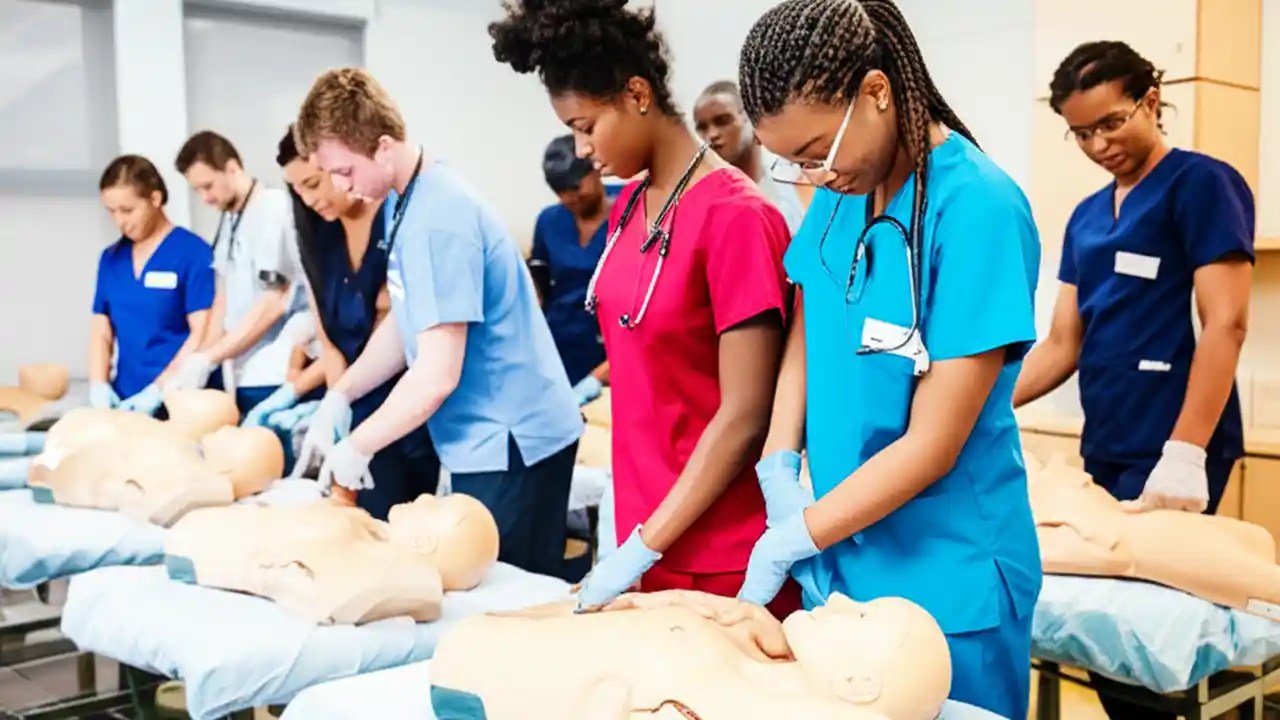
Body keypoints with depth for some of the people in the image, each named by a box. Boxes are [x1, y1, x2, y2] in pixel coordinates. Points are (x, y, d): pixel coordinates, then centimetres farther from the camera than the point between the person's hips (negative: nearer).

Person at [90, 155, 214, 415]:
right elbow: (101, 332, 13)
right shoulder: (110, 259, 11)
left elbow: (202, 333, -11)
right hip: (126, 400, 5)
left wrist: (159, 389, -16)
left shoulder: (193, 252, -6)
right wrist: (98, 385, -3)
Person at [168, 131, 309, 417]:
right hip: (235, 375, 7)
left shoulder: (274, 208, -10)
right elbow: (224, 296, 15)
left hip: (273, 379, -7)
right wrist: (201, 361, 3)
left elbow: (274, 304, -14)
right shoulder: (227, 219, 12)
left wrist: (205, 360, -12)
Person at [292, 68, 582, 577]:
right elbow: (408, 324, 17)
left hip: (511, 439, -9)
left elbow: (438, 375, -25)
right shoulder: (407, 202, 7)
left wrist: (357, 448, -13)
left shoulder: (439, 218, -23)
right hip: (484, 436, 9)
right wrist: (340, 397, 7)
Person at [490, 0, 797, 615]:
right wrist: (634, 540, 10)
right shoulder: (626, 208, 6)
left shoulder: (734, 216, -17)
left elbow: (744, 417, -18)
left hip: (720, 558, -6)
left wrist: (641, 549, -16)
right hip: (647, 536, 7)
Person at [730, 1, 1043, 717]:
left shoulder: (978, 208, -20)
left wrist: (789, 542, -17)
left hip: (946, 583, -6)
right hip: (841, 562, 6)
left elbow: (931, 446, -20)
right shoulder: (839, 195, 1)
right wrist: (780, 469, -7)